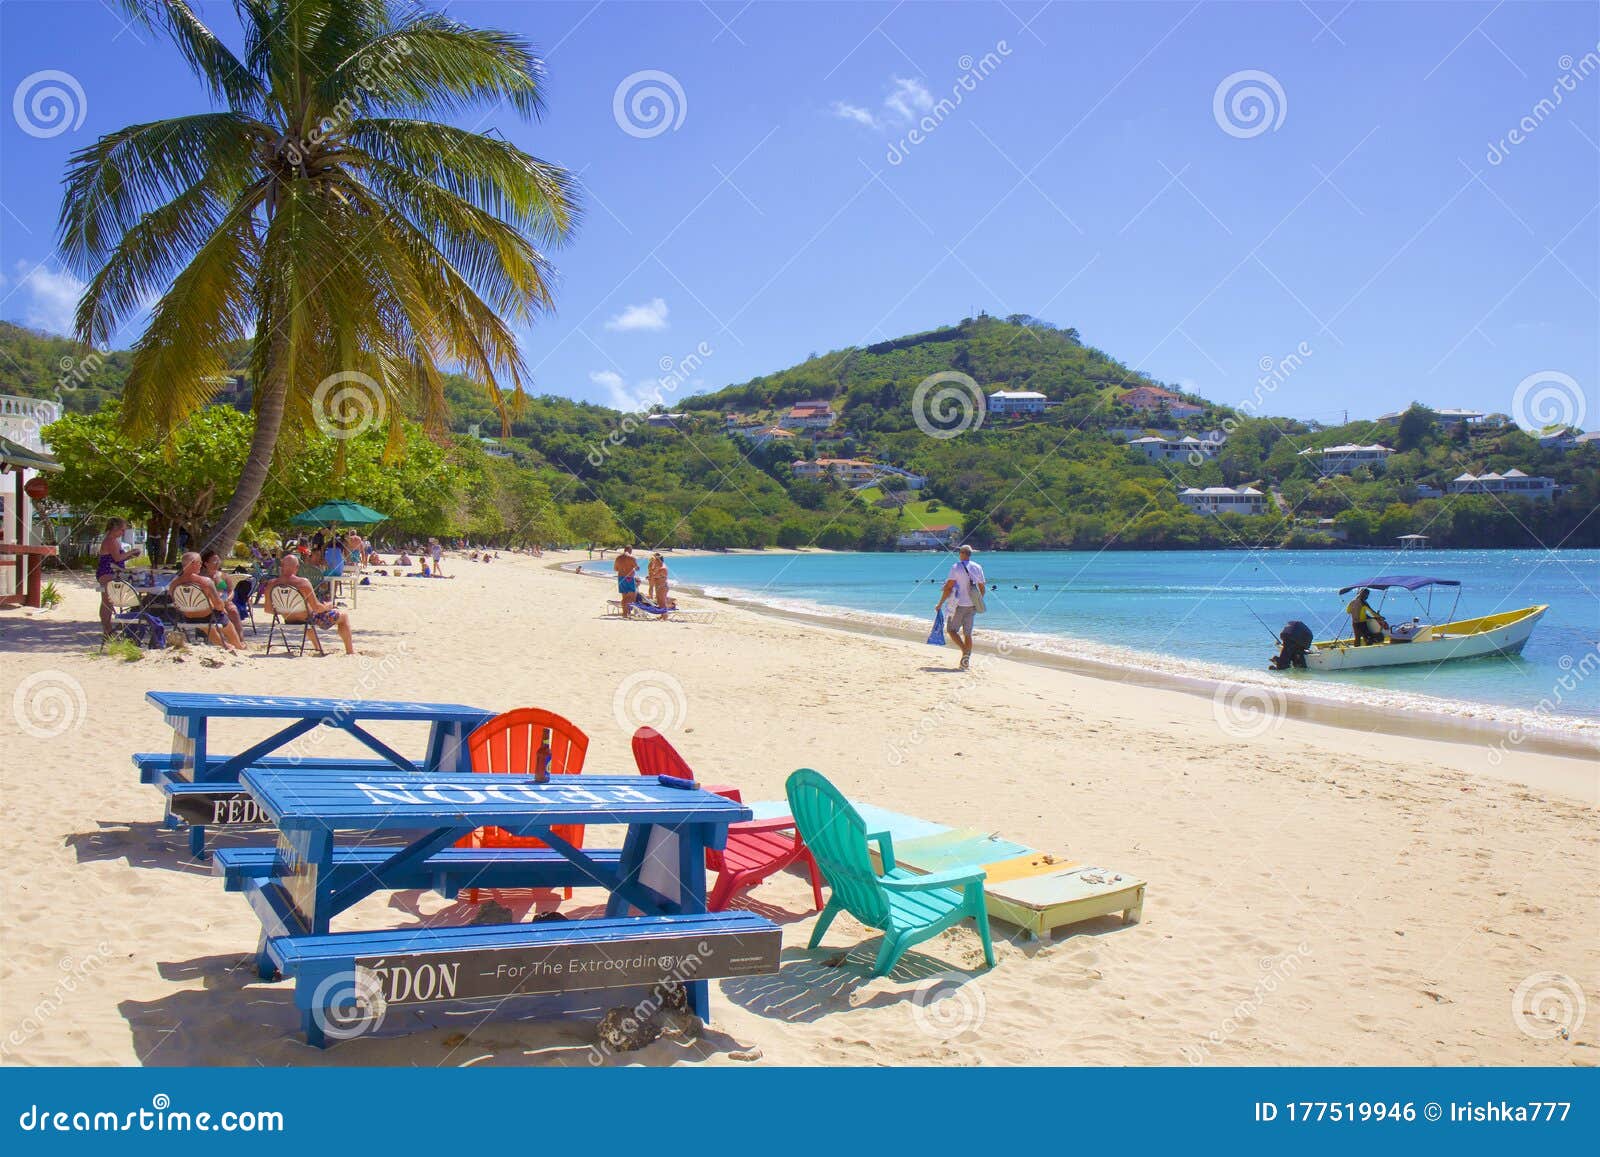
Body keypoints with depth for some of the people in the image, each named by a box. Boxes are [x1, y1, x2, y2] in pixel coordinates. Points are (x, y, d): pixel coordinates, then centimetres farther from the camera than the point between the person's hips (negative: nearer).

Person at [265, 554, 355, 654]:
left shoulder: (271, 584, -11)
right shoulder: (303, 583, -26)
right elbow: (317, 608, -24)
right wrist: (327, 606, -2)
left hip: (289, 620, 6)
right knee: (344, 615, 13)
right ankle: (350, 651, 16)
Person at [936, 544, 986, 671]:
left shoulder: (956, 567, -10)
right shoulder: (978, 568, 6)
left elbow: (948, 588, -14)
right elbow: (982, 588, 11)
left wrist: (940, 604, -8)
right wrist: (977, 602, 27)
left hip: (959, 604, -5)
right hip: (972, 605, 5)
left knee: (951, 629, 7)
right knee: (967, 633, 11)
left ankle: (965, 651, -14)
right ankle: (966, 661, 9)